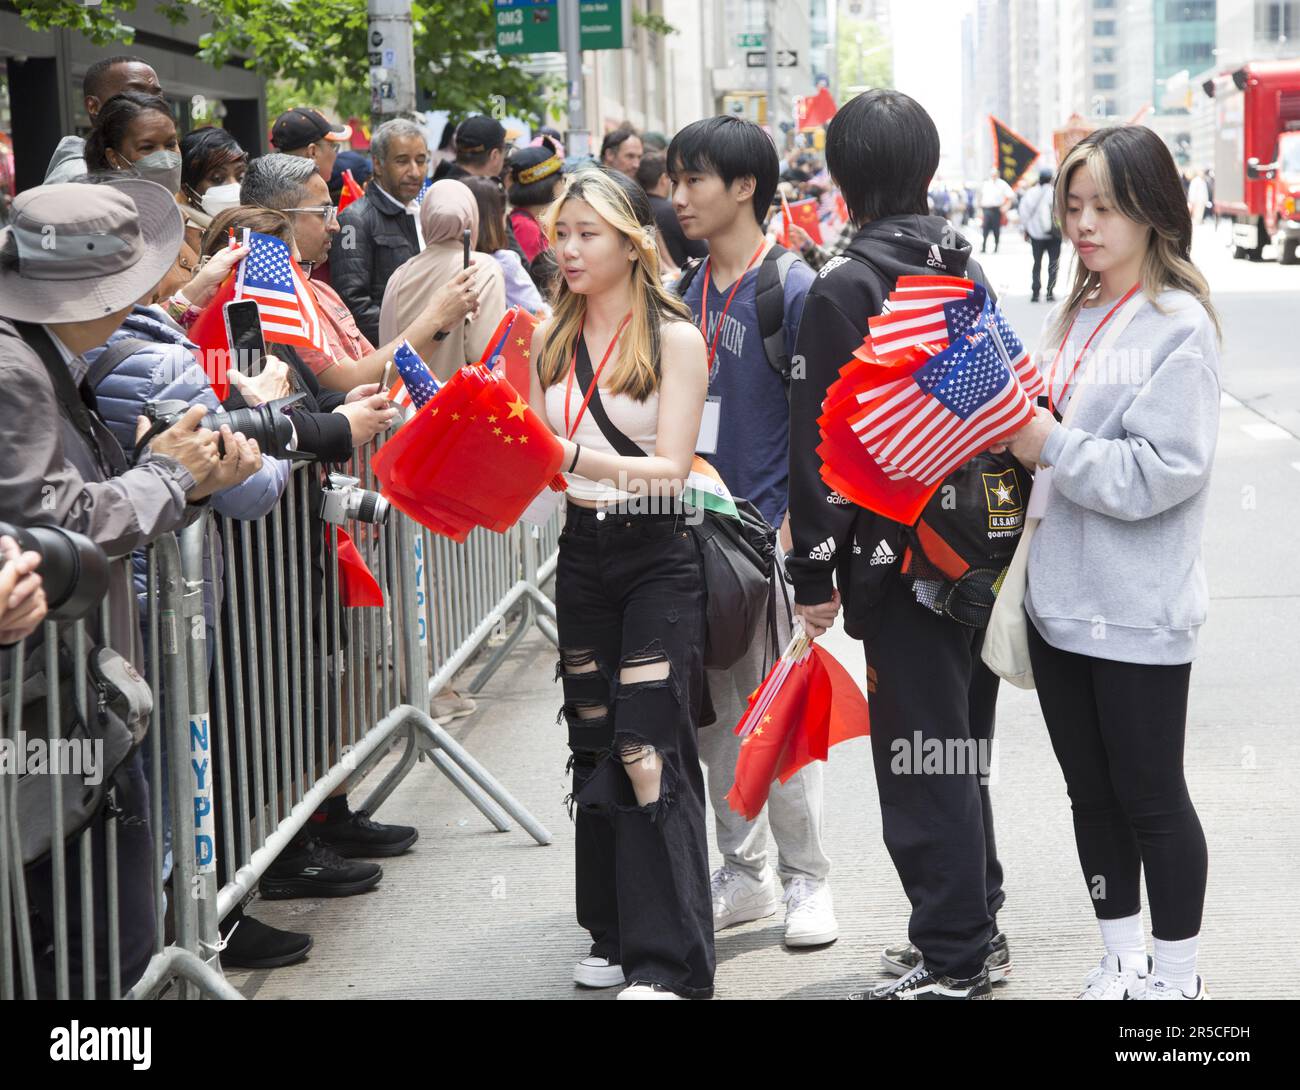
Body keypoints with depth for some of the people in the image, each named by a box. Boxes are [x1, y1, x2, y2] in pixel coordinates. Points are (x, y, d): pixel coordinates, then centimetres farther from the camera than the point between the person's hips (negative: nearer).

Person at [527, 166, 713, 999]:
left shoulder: (675, 339, -8)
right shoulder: (552, 341, 9)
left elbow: (670, 468, -16)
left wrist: (578, 454, -28)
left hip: (658, 555, -6)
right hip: (583, 552, 6)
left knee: (652, 751, -9)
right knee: (596, 743, 10)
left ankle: (672, 963, -5)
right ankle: (615, 935, 22)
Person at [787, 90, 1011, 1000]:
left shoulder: (844, 288, -15)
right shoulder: (966, 268, 9)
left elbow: (825, 444, -15)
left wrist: (815, 572, -9)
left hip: (897, 554, -8)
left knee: (920, 753, -1)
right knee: (961, 742, 18)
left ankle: (954, 957, 5)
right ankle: (976, 926, 28)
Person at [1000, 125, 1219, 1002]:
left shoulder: (1179, 328, -13)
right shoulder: (1072, 319, 11)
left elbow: (1162, 472, -21)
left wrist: (1053, 446, -19)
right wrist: (1018, 432, 2)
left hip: (1138, 613, -8)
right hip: (1062, 598, 8)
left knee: (1151, 797, 4)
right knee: (1092, 794, 16)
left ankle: (1177, 977, 19)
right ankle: (1122, 963, 30)